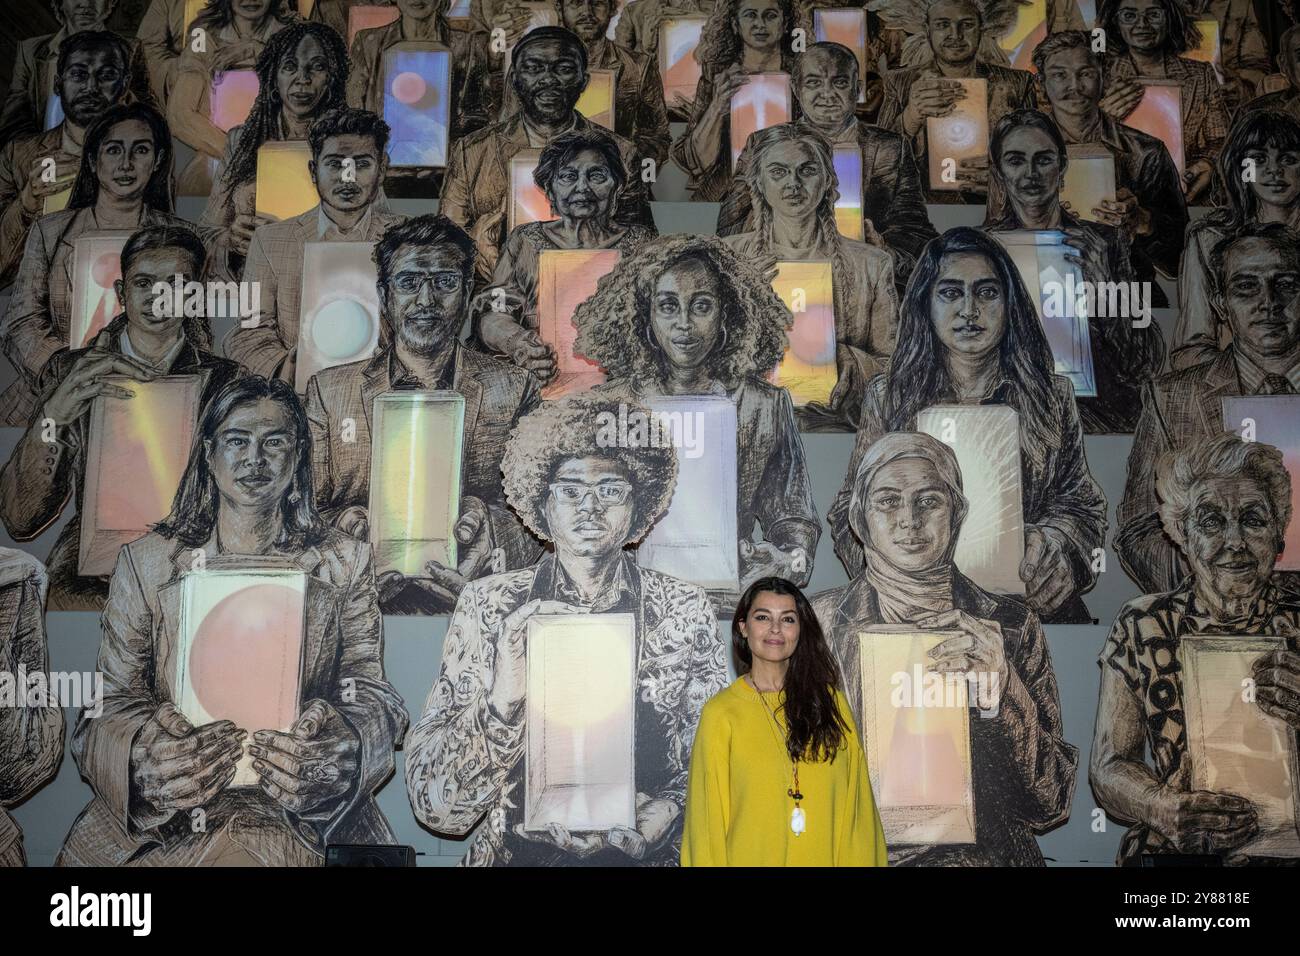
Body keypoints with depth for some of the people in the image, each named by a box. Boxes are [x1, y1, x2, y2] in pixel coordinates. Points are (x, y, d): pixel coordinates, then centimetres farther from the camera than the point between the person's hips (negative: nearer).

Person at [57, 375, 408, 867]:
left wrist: (340, 747, -21)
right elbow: (109, 702, 4)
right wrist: (142, 758, -20)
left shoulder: (346, 563, 9)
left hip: (302, 822, 0)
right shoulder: (144, 562, 9)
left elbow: (370, 692, 3)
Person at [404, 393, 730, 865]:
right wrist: (502, 701, -21)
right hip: (517, 853, 0)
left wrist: (668, 812, -11)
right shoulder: (487, 605, 0)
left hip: (646, 856, 0)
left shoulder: (686, 610, 2)